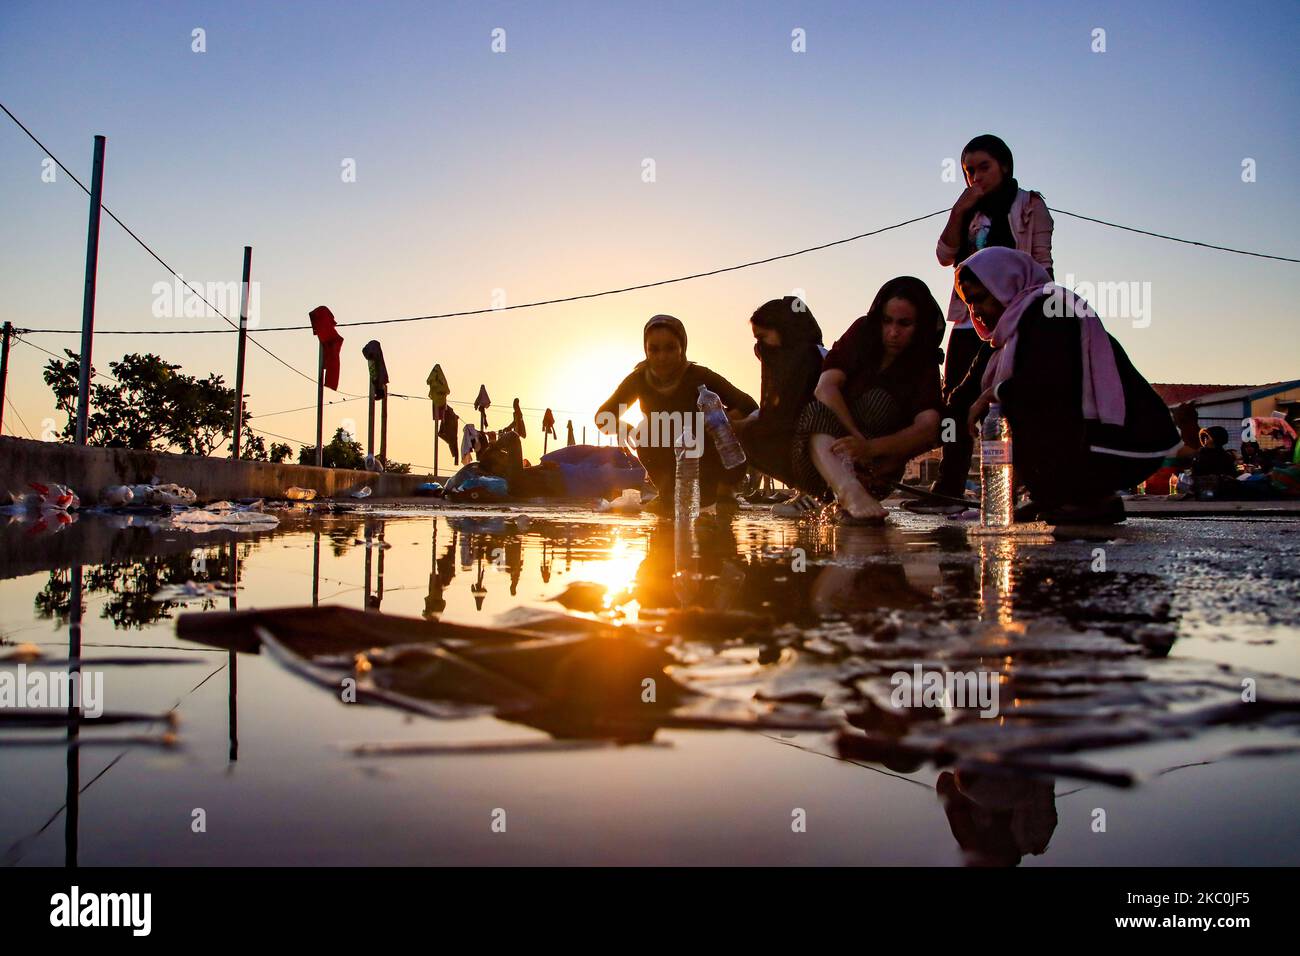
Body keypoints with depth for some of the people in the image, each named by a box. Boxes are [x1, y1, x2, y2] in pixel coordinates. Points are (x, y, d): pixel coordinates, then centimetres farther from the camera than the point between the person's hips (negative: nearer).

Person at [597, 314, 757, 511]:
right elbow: (603, 417, -6)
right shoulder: (640, 379, -12)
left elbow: (749, 407, -23)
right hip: (668, 464, 4)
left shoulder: (700, 377, -22)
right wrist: (624, 429, -29)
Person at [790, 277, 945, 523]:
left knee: (879, 401, -25)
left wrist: (869, 447, -41)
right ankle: (850, 493, -58)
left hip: (879, 461, -1)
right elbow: (825, 387, -15)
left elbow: (928, 427, -23)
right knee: (817, 412, -30)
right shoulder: (862, 334, -2)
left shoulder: (924, 365, -5)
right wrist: (856, 437, -31)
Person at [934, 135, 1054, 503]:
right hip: (969, 320, 5)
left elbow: (1042, 264, -1)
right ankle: (949, 487, 4)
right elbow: (946, 256, 7)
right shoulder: (970, 212, 19)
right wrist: (959, 212, -4)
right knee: (956, 402, 1)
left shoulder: (1030, 206, 5)